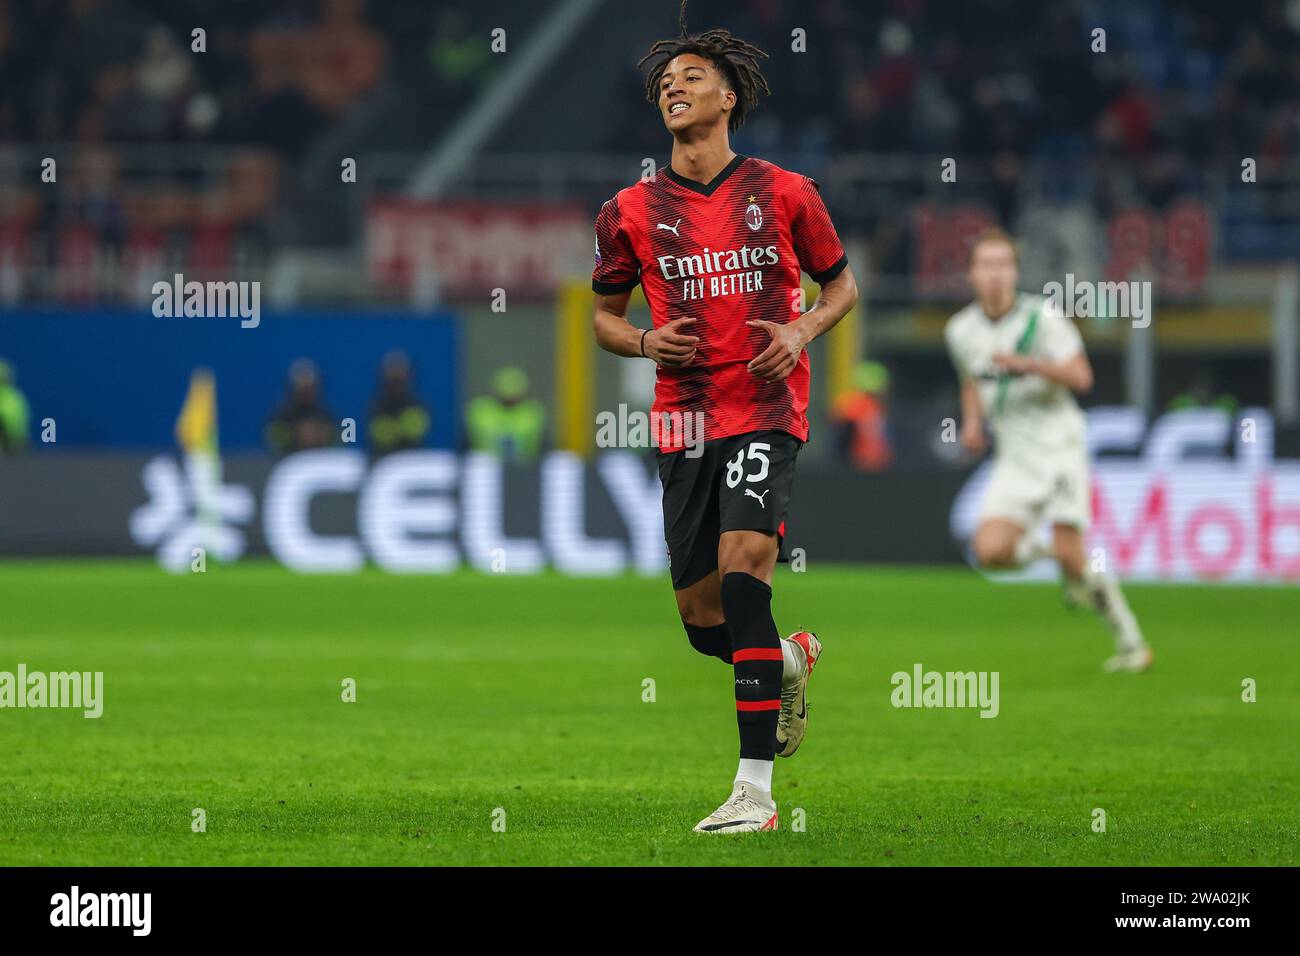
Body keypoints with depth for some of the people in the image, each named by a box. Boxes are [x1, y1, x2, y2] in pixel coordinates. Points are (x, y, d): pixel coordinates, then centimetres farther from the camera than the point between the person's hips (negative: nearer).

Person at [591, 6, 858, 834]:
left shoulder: (784, 194, 2)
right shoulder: (632, 212, 6)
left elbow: (842, 283, 14)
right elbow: (605, 316, 17)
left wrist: (802, 333, -7)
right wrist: (646, 342, -5)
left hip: (766, 412, -3)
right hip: (684, 417, 3)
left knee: (742, 569, -22)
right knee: (703, 620, 2)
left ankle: (756, 789, -21)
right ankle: (791, 660, 40)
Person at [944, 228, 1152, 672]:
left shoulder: (1042, 316, -9)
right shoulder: (961, 331, 5)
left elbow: (1080, 376, -15)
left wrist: (1027, 363, -28)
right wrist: (972, 423, 7)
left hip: (1059, 447, -4)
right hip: (1014, 460, 4)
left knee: (1070, 558, -14)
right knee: (990, 550, -18)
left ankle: (1129, 639, 6)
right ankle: (1042, 550, 15)